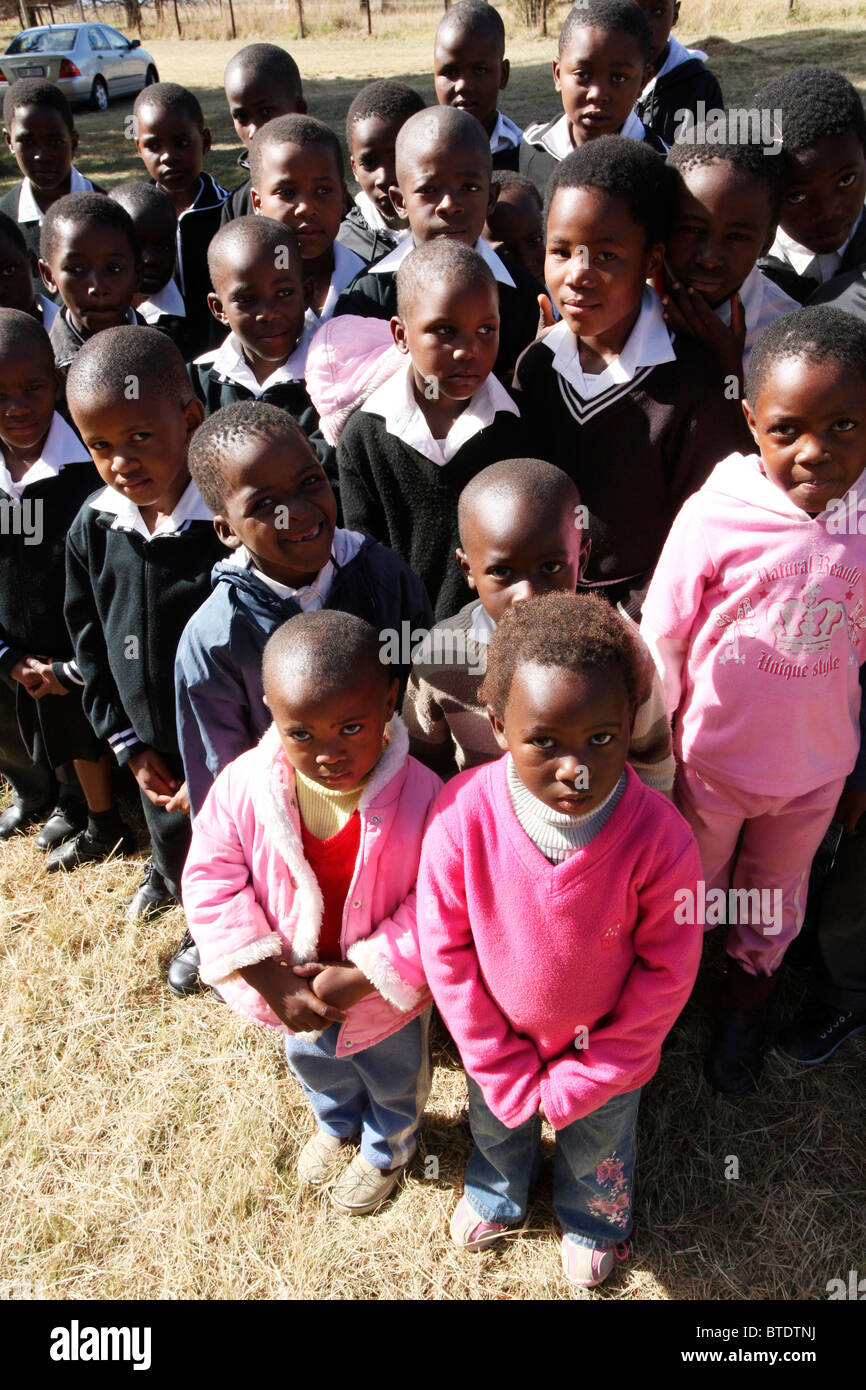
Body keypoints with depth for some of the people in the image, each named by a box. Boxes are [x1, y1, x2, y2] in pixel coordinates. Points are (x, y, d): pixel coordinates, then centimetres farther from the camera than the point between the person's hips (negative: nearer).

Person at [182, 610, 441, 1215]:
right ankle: (335, 1123, 71)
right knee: (315, 1066, 36)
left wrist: (366, 974, -28)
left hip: (385, 995, -3)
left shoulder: (419, 795, -33)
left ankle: (388, 1150, 64)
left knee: (393, 1081, 29)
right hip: (293, 991, 3)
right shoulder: (244, 786, -25)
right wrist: (266, 976, -21)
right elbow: (211, 882, -17)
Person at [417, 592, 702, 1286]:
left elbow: (666, 973, -19)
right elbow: (445, 948, -17)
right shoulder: (463, 814, -31)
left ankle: (593, 1220, 68)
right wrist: (500, 1066, -12)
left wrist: (586, 1077, -13)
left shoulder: (660, 837, -34)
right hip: (501, 1045, 1)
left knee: (598, 1151, 31)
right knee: (495, 1126, 34)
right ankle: (498, 1194, 70)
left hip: (607, 1052, -1)